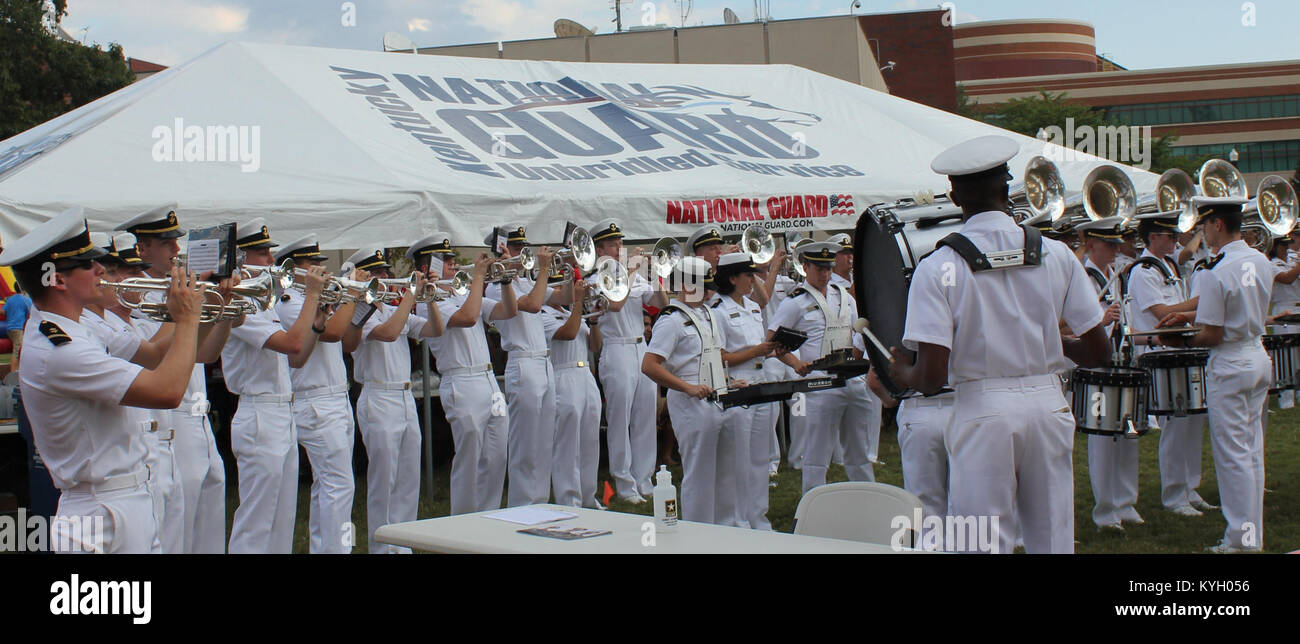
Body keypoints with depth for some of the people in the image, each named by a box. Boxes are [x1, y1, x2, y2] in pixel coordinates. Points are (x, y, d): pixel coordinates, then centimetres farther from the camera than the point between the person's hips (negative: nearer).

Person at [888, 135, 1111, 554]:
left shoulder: (937, 269, -9)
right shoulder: (1056, 255, 1)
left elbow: (932, 377, -13)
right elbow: (1099, 352, 4)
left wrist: (901, 374, 8)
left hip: (982, 412, -3)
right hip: (1048, 405, 3)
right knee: (1052, 539, 13)